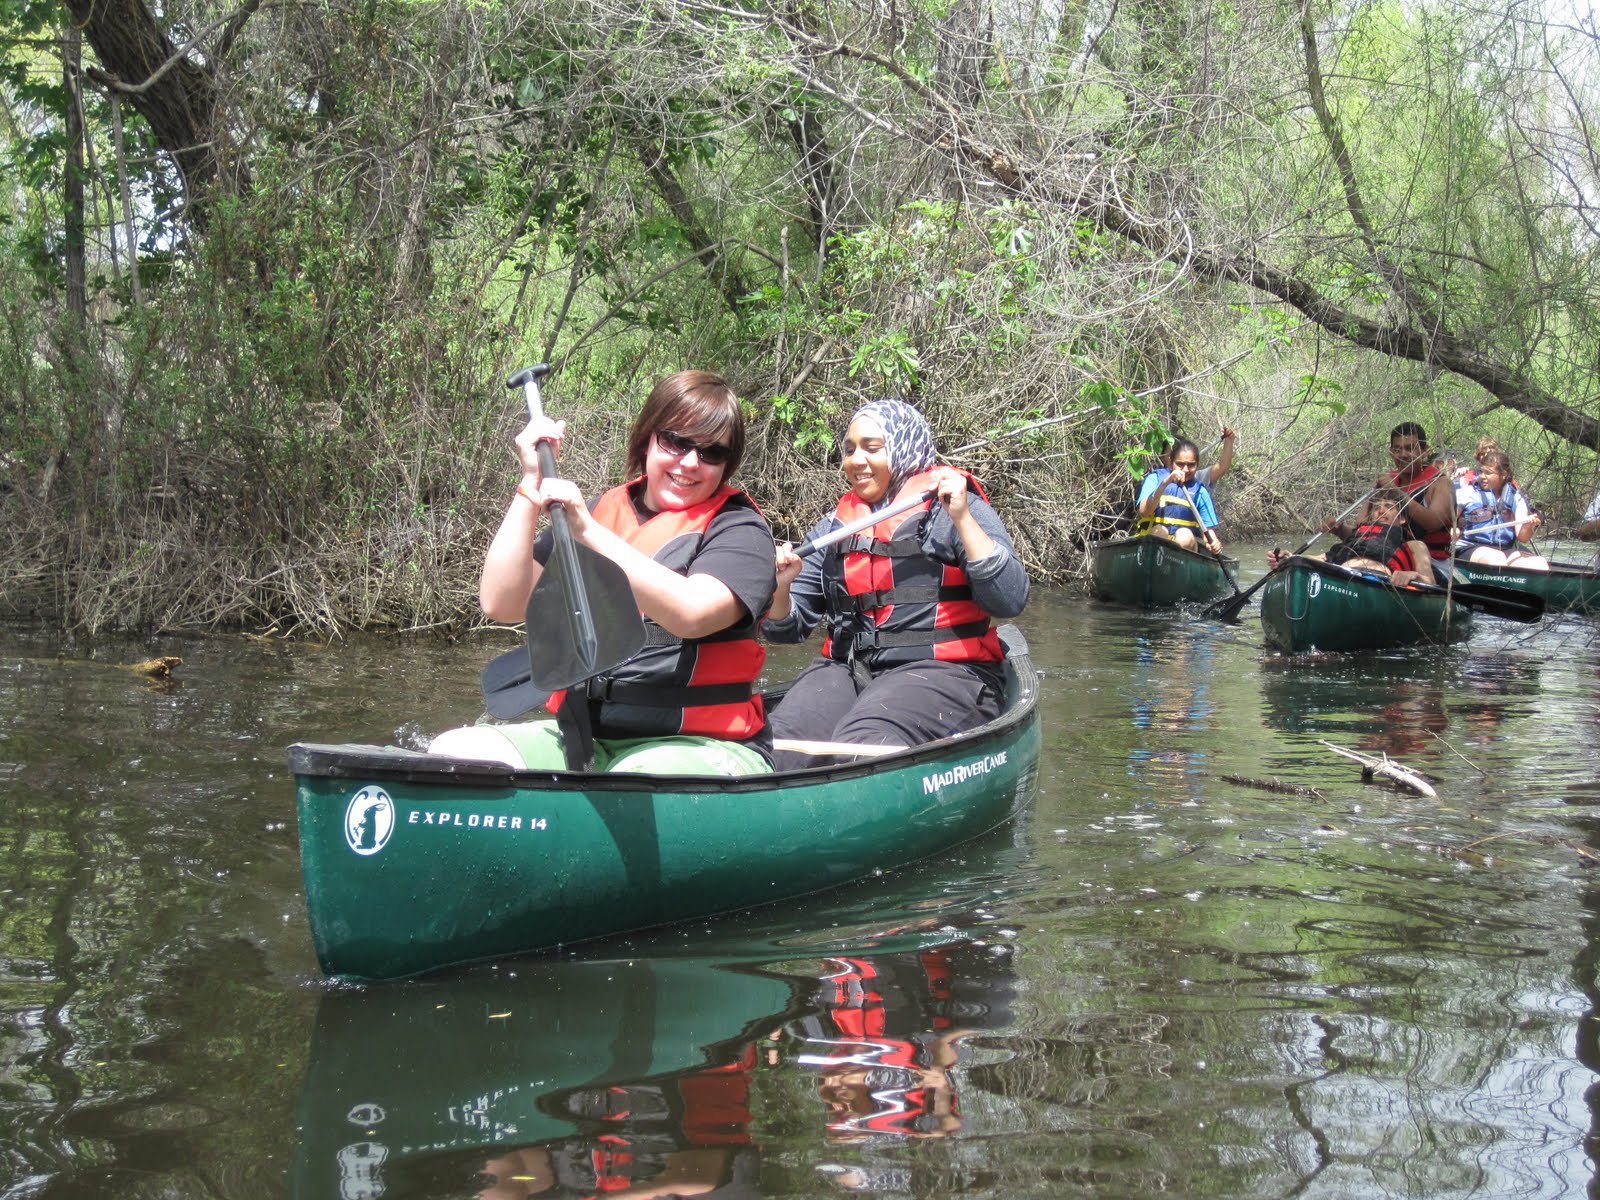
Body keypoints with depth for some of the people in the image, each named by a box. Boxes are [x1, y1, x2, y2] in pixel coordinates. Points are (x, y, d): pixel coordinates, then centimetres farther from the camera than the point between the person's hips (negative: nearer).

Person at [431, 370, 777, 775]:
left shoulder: (739, 527, 0)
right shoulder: (596, 512, 15)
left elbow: (690, 614, -21)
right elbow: (500, 603, 4)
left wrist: (590, 533, -21)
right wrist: (530, 488, -1)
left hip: (701, 745, -4)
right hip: (584, 734, 5)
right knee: (456, 750, -21)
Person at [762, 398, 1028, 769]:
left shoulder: (955, 509, 4)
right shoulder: (833, 527, 19)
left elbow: (1011, 600, -9)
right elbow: (788, 628, 20)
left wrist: (962, 519, -14)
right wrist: (780, 586, -2)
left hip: (941, 672, -4)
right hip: (845, 669, 5)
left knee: (861, 746, -34)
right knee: (777, 745, -25)